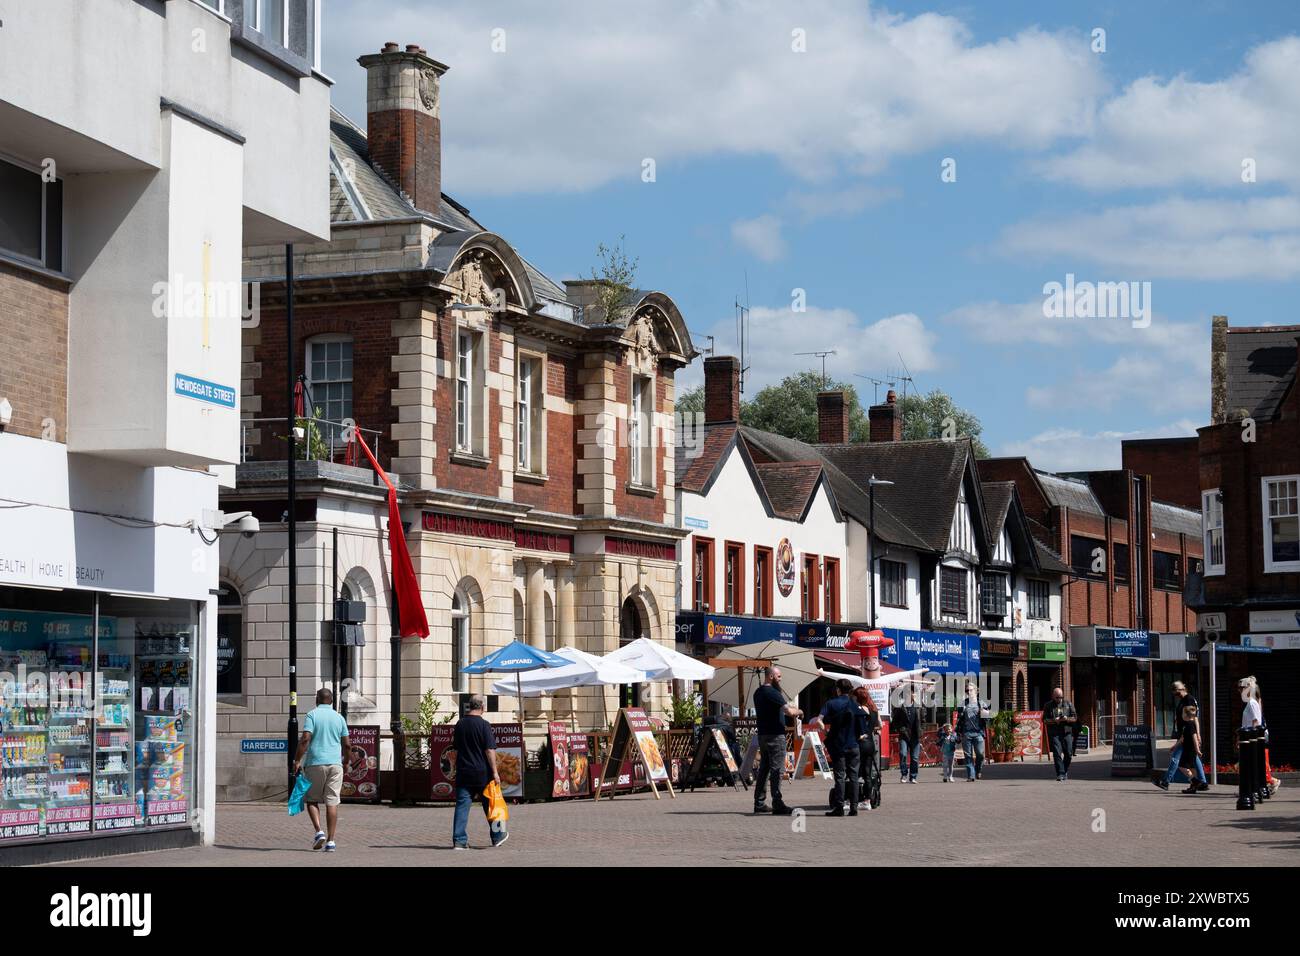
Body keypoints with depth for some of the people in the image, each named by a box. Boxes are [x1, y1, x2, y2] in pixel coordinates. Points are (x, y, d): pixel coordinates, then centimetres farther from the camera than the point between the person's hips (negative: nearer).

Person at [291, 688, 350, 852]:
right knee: (332, 802, 1)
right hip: (335, 763, 2)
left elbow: (305, 739, -13)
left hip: (315, 763, -2)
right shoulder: (339, 717, 9)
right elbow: (346, 744, 12)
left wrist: (297, 760, -9)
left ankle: (319, 831, -9)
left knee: (312, 800, 11)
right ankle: (330, 841, -2)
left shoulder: (312, 715, -2)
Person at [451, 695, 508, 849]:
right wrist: (495, 772, -12)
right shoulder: (484, 725, -11)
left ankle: (459, 840, -7)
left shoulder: (460, 723, 5)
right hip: (482, 772, -4)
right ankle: (497, 836, 24)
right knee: (489, 804, 11)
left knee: (462, 805, 1)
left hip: (463, 771, 4)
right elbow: (490, 750, -15)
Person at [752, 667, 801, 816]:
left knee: (764, 769, 13)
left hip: (762, 735, 9)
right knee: (777, 770, -7)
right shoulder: (773, 693, -16)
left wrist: (792, 709, 15)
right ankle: (777, 805, -8)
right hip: (775, 736, -9)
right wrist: (799, 711, -2)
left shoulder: (758, 693, 14)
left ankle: (759, 803, 15)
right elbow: (789, 711, -22)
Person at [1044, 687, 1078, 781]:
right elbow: (1044, 720, 4)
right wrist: (1054, 720, -14)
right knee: (1057, 753, -12)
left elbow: (1075, 717, 10)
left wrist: (1067, 719, -11)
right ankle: (1060, 774, -12)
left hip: (1067, 732, 2)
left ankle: (1065, 771, 25)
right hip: (1054, 733, -2)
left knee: (1068, 753, 2)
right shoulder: (1048, 706, 8)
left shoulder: (1068, 704, 12)